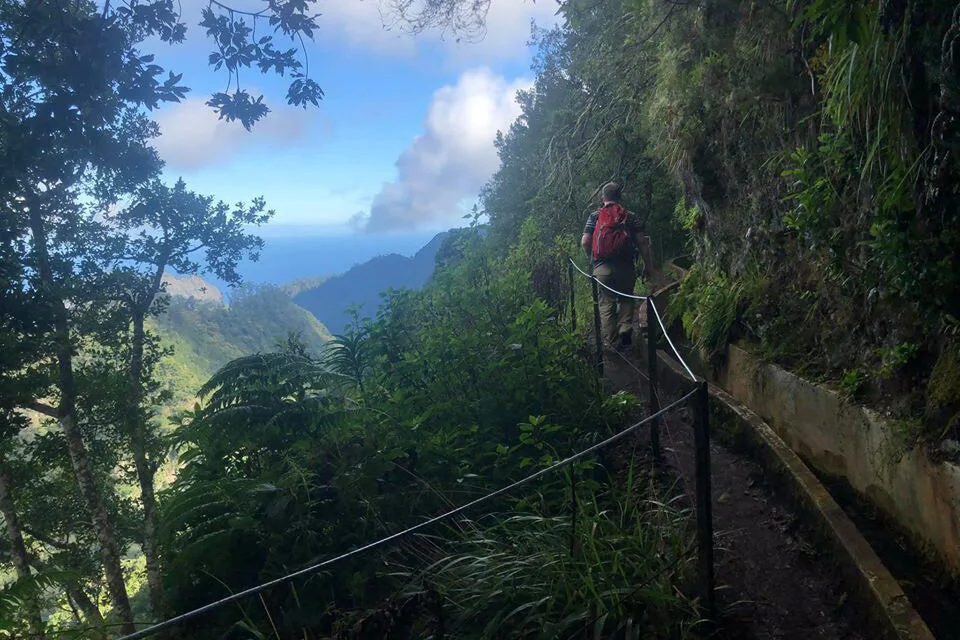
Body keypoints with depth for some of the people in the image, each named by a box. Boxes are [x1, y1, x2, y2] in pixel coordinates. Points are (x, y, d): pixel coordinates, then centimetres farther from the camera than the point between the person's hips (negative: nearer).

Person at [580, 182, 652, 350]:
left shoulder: (595, 216, 3)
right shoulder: (631, 216, 4)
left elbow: (584, 242, -2)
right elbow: (642, 242, -2)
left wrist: (593, 255, 17)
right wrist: (647, 265, 6)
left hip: (602, 267, 0)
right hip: (626, 266, 0)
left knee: (606, 303, 8)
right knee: (626, 300, 17)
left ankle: (611, 341, 8)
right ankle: (625, 331, 0)